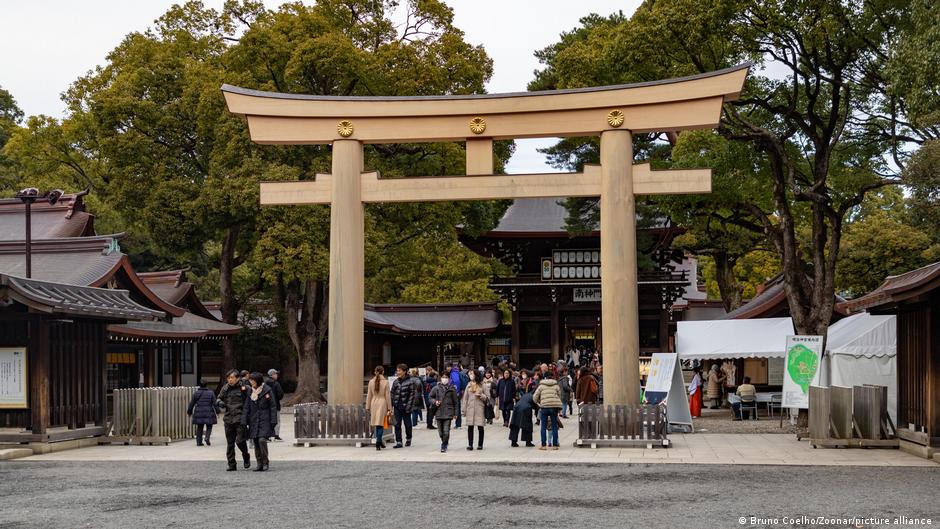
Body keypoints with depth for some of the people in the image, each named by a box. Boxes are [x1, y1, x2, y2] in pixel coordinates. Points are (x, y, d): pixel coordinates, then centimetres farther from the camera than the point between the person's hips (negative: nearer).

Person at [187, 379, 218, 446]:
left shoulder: (195, 393, 1)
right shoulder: (210, 393, -3)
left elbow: (191, 403, 6)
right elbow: (214, 404, -3)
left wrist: (189, 412, 18)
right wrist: (217, 411, 6)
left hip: (198, 413, 2)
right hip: (208, 413, -2)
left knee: (199, 428, 11)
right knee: (209, 427, 11)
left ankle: (199, 442, 10)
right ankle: (207, 437, -12)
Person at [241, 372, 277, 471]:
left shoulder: (267, 390, -4)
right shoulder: (250, 391, 10)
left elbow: (273, 406, -3)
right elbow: (246, 407, 11)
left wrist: (273, 421, -9)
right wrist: (244, 421, 3)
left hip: (264, 420, -5)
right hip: (254, 421, 5)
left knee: (262, 440, -16)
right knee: (256, 442, 4)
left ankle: (265, 462, -3)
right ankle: (259, 464, 10)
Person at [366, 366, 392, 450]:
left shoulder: (371, 382, 1)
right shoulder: (385, 382, -7)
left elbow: (369, 395, 6)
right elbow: (387, 396, -4)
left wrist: (368, 407, 13)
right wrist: (389, 408, 1)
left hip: (374, 404, 3)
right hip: (382, 404, -3)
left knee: (377, 425, 14)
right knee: (380, 424, -1)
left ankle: (379, 442, 22)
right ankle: (378, 443, -10)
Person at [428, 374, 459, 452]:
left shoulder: (452, 389, 1)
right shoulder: (436, 388, 2)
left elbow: (455, 402, 8)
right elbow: (430, 397, 15)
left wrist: (455, 413, 7)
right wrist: (435, 401, -5)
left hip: (448, 413, -2)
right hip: (438, 413, 2)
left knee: (446, 431, -10)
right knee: (440, 432, 9)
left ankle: (444, 446, 4)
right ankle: (444, 442, 32)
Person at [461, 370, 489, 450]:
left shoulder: (482, 385, 2)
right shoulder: (469, 385, 11)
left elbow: (488, 397, 4)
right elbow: (465, 398, 12)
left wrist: (481, 395, -14)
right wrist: (464, 409, 7)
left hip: (479, 408, -2)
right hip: (470, 409, 2)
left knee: (480, 427, 2)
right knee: (470, 427, -1)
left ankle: (480, 444, 10)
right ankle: (470, 444, 3)